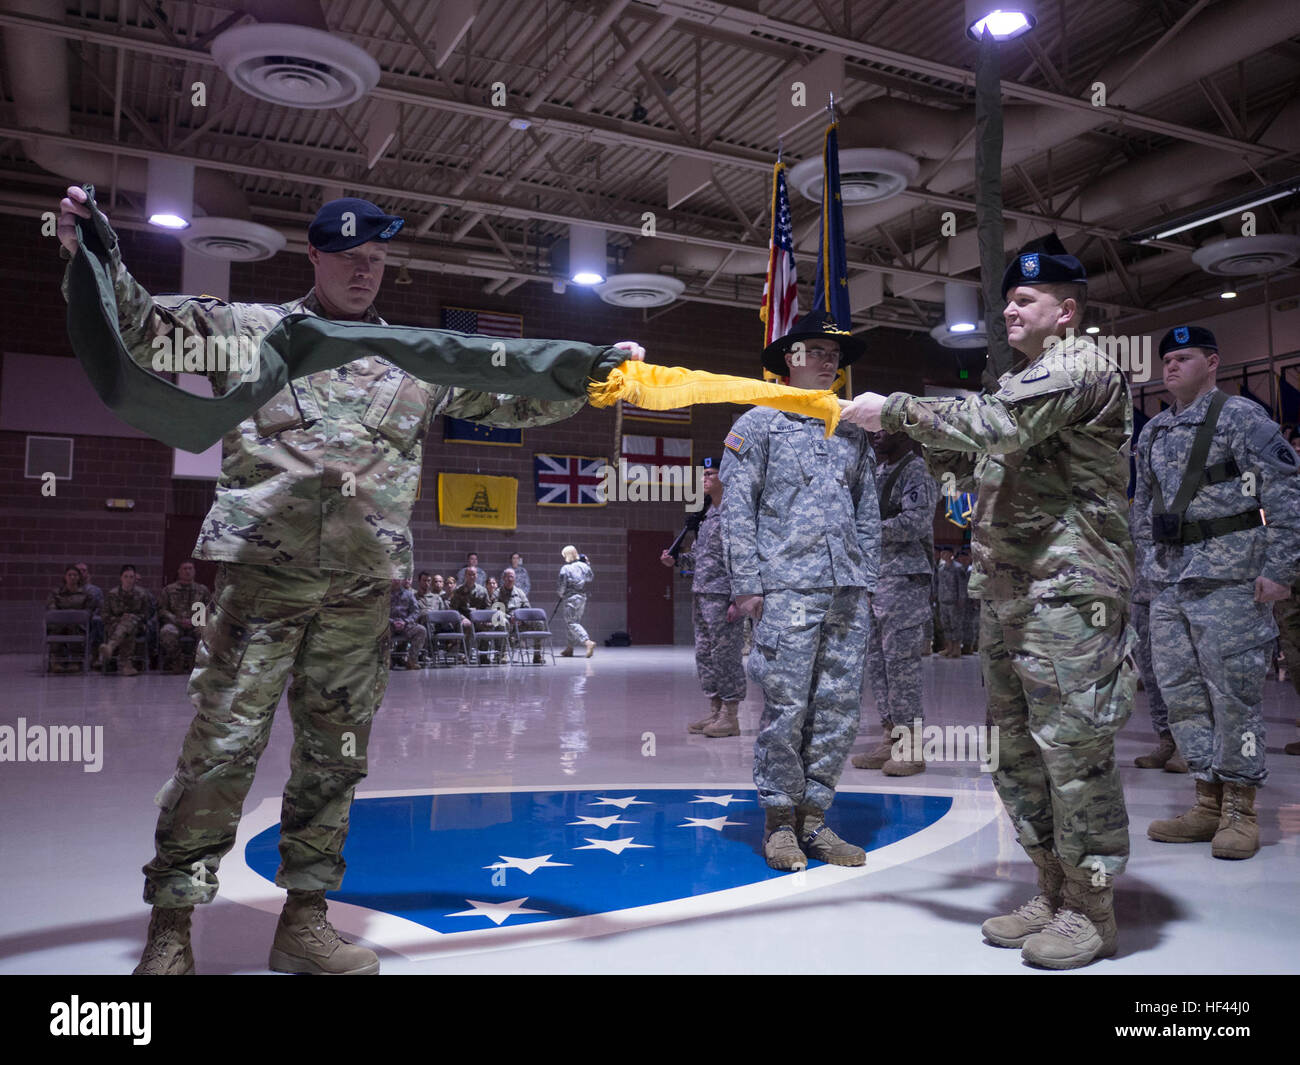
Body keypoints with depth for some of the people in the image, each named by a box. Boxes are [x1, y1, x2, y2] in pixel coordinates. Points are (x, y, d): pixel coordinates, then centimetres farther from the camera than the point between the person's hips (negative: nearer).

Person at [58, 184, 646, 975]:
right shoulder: (249, 328, 11)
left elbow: (517, 397, 16)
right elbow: (140, 329, 7)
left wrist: (599, 369, 7)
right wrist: (94, 257, -8)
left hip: (364, 586, 3)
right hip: (265, 569, -3)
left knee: (336, 755, 8)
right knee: (223, 745, -5)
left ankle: (305, 920, 21)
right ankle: (171, 926, 9)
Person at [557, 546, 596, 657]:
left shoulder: (565, 568, -12)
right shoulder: (584, 566, 2)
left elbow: (563, 586, -10)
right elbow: (590, 580, 8)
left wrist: (560, 594, 10)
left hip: (570, 598, -7)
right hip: (582, 597, 7)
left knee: (572, 623, -4)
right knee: (572, 622, 17)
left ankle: (588, 642, -24)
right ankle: (569, 648, 23)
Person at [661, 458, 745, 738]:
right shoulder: (707, 515, 18)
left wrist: (737, 599, -19)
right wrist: (676, 559, 7)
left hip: (722, 596, -9)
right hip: (701, 596, 9)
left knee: (725, 654, -5)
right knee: (704, 655, 11)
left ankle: (730, 717, 1)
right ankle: (715, 712, 19)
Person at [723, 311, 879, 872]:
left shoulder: (852, 431, 20)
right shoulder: (758, 424, 5)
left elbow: (868, 513, 21)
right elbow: (737, 509, -1)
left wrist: (870, 581, 12)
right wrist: (746, 584, -9)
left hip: (848, 592, 5)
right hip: (787, 588, -5)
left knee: (839, 708, 5)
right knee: (786, 708, -4)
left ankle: (814, 818, 16)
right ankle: (779, 822, 10)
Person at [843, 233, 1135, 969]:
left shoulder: (1082, 367, -7)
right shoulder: (1024, 382, 23)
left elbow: (995, 425, -23)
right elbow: (977, 465, 23)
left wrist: (895, 410, -15)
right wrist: (918, 437, 7)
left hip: (1069, 591, -9)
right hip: (1006, 591, 9)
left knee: (1074, 751, -5)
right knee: (1021, 753, 12)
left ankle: (1092, 913, 9)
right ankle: (1055, 894, 24)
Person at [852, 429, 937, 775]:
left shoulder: (916, 471, -6)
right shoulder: (877, 472, 20)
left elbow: (916, 522, -18)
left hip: (903, 580, -9)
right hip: (872, 578, 9)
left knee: (901, 661, -8)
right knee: (877, 661, 8)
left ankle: (911, 748, -2)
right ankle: (890, 738, 15)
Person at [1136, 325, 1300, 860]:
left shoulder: (1241, 417, -4)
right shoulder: (1153, 432, 15)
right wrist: (1149, 565, 15)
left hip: (1227, 580, -6)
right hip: (1168, 583, 7)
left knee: (1233, 692, -2)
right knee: (1180, 690, 7)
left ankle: (1240, 810, 9)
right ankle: (1209, 801, 17)